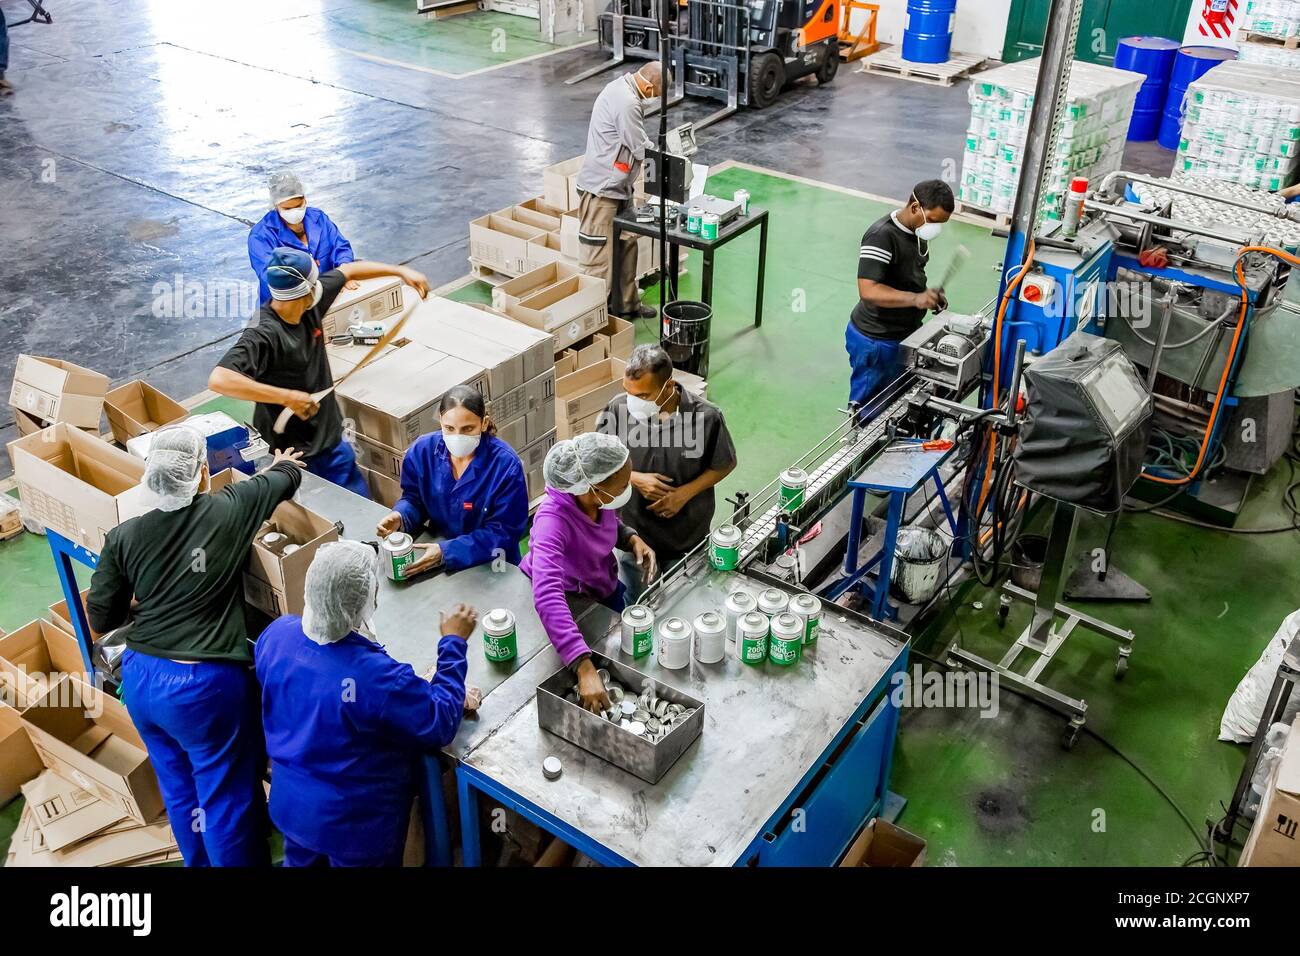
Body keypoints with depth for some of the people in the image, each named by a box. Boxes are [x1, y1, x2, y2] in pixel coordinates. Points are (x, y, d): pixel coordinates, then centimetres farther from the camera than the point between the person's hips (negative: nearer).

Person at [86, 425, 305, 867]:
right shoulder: (230, 509, -9)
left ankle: (201, 863, 46)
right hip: (206, 684, -5)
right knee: (228, 797, 11)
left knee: (179, 790, 24)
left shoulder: (123, 537, -4)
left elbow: (100, 620, 3)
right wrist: (284, 463, 34)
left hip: (139, 679, 5)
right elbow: (289, 475, 11)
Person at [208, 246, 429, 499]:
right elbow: (218, 379, -42)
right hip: (292, 458, -8)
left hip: (332, 442, 8)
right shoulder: (263, 334, -29)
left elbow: (349, 270, 11)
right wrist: (287, 397, -41)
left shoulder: (308, 306, -6)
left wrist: (401, 271, 10)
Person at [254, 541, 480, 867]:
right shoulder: (377, 676, -37)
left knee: (301, 861, 32)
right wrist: (453, 643, -13)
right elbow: (441, 725, -21)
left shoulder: (275, 634, -17)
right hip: (355, 825, -5)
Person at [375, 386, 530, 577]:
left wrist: (447, 552, -26)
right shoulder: (422, 450, -6)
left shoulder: (506, 465, -19)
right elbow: (414, 499, 9)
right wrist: (399, 518, -15)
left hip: (488, 566, -4)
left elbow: (502, 533, -18)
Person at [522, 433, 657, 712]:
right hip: (567, 603, -5)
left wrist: (632, 539, -19)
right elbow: (548, 597, -56)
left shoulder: (600, 498, -24)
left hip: (604, 589, 5)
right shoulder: (552, 520, -43)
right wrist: (585, 667, -64)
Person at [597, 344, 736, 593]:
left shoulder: (706, 417, -23)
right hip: (632, 535, 1)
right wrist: (634, 478, -20)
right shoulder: (618, 409, -18)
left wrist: (685, 493, -18)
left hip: (687, 539, -1)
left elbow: (725, 465, -5)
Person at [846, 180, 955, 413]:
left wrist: (929, 295, 1)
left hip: (906, 335, 9)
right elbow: (868, 291, -33)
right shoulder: (882, 236, -24)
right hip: (876, 342, -9)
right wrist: (915, 298, -42)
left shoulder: (918, 231, 5)